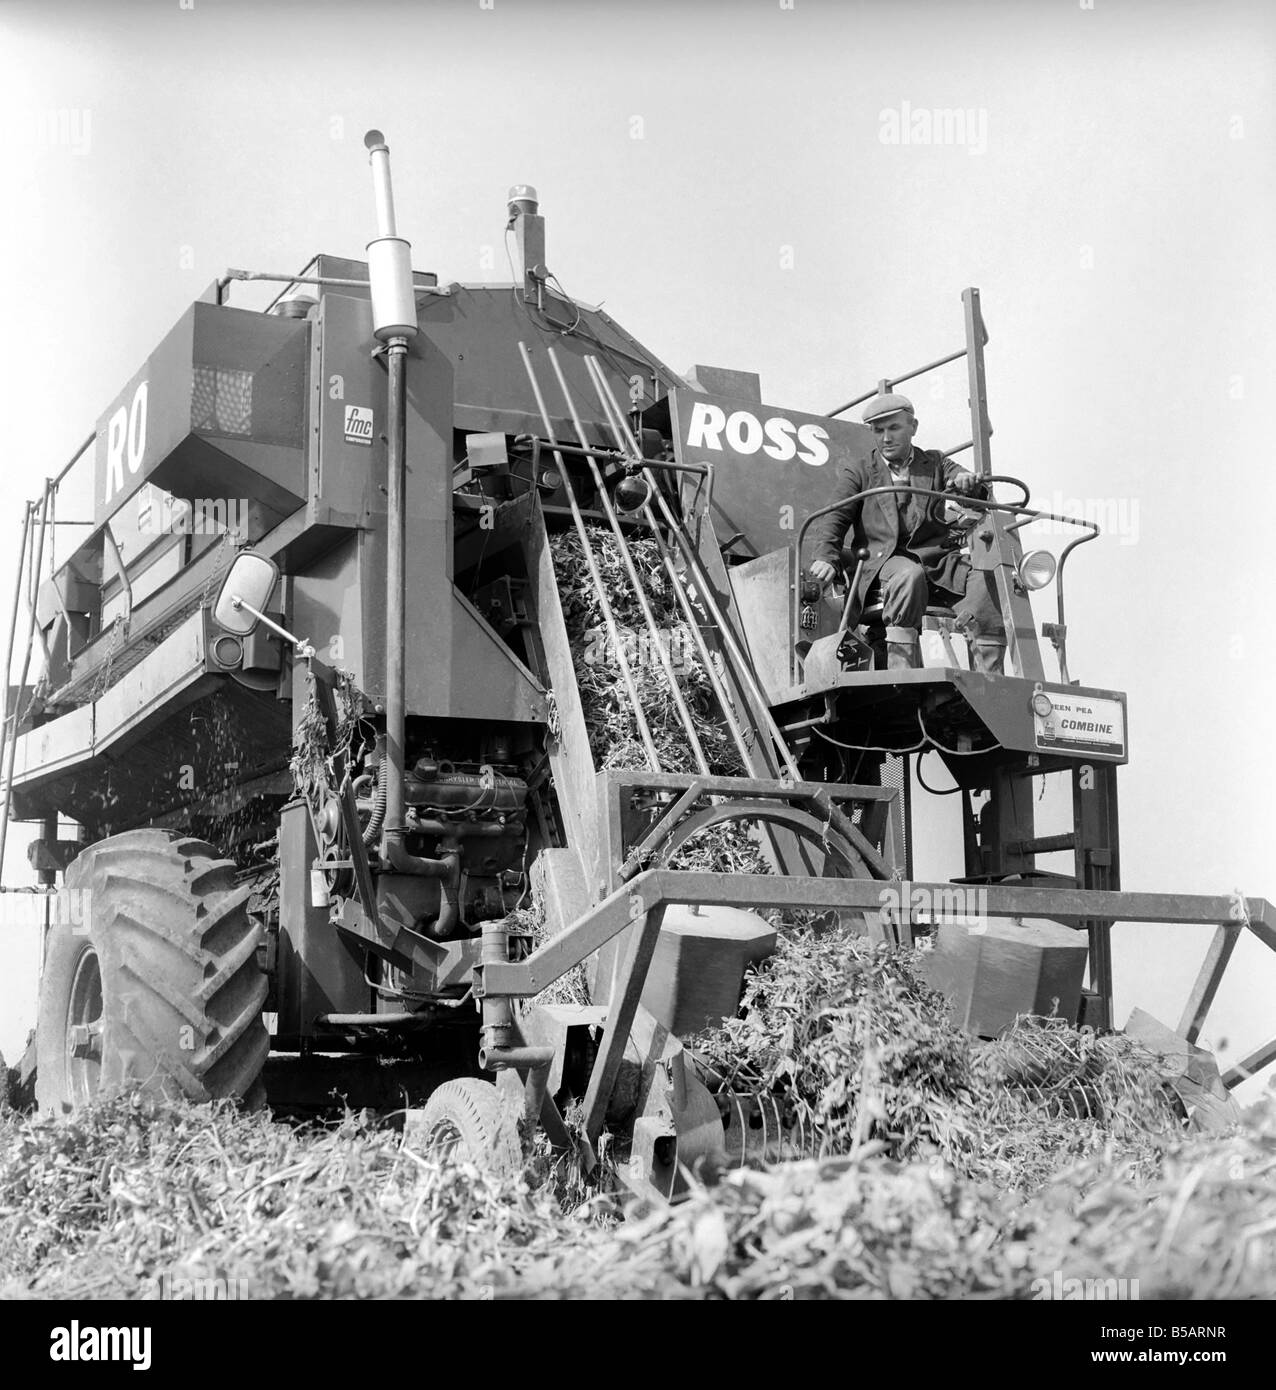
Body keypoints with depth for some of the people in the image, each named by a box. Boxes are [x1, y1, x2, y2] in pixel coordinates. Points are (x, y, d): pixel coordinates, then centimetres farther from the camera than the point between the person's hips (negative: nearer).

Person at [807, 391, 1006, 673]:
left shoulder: (935, 463, 24)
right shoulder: (857, 471, 18)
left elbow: (980, 497, 11)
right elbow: (833, 517, 4)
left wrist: (969, 483, -16)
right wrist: (826, 557, -17)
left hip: (937, 558, 2)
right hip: (884, 562, -2)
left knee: (984, 582, -27)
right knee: (909, 576, -38)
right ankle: (901, 673, -41)